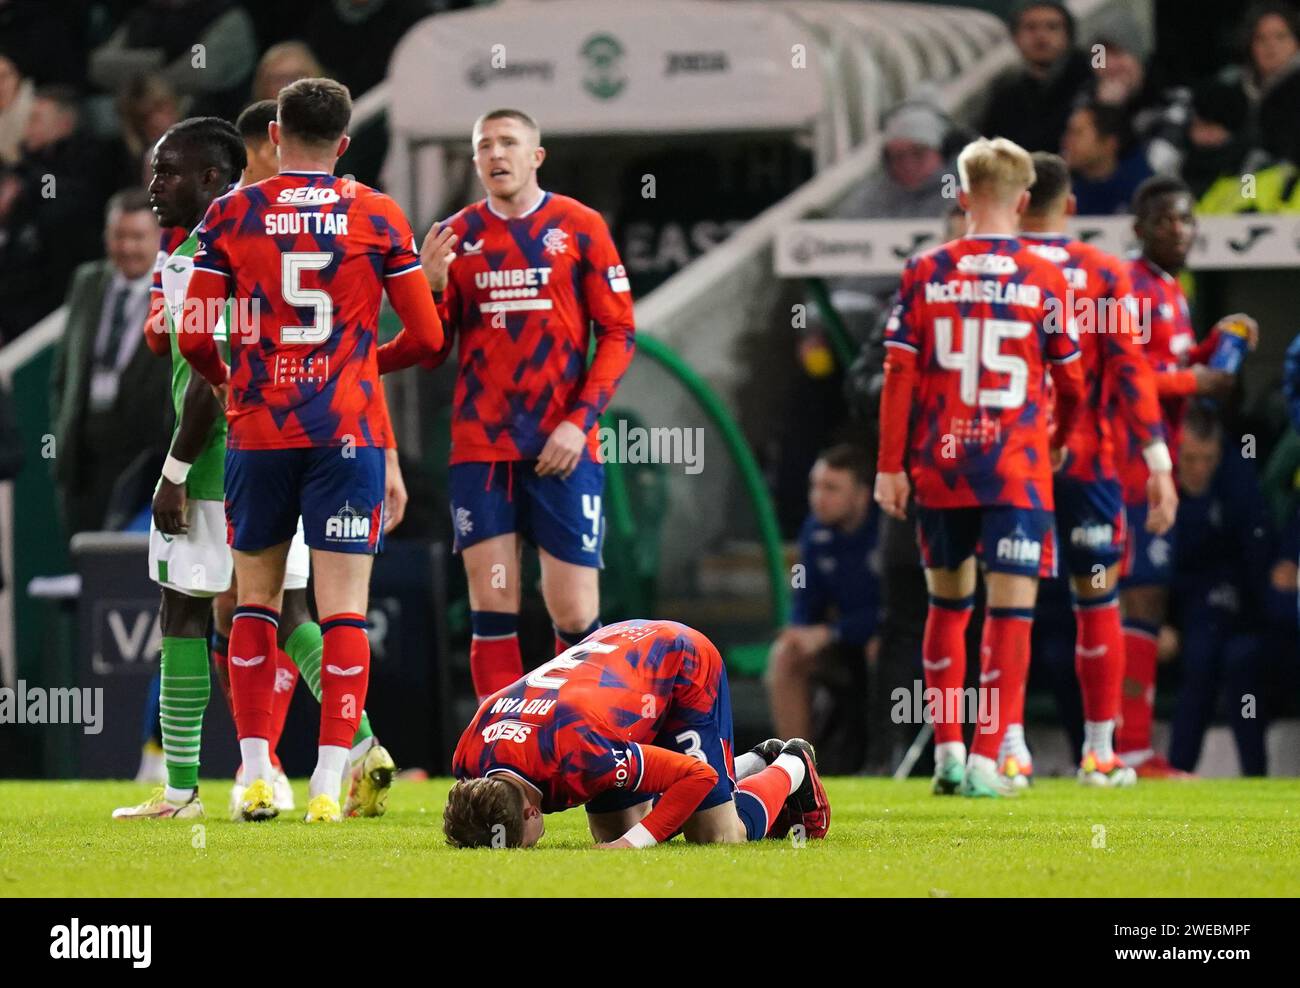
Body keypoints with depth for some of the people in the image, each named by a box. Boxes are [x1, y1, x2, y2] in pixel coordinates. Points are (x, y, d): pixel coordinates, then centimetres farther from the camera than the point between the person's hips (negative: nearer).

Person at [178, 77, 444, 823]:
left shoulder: (230, 216, 1)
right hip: (350, 430, -1)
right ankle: (329, 783, -7)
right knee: (343, 607, -1)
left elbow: (195, 337, 0)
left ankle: (256, 775, 8)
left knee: (255, 600, 12)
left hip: (259, 431, 1)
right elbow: (427, 337, 3)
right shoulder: (379, 218, 1)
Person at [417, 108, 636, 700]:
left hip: (563, 448, -2)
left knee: (575, 614, -4)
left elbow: (618, 333, 1)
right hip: (480, 448, 2)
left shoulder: (579, 227, 2)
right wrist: (431, 286, -8)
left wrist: (580, 420, -10)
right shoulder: (455, 237, 9)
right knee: (491, 609, -3)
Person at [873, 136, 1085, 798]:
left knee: (948, 603, 17)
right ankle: (985, 759, -9)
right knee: (1011, 607, -2)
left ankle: (947, 751, 17)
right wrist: (1058, 442, 23)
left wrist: (890, 465, 4)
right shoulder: (1044, 280, -3)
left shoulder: (925, 273, 0)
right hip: (1018, 470, -3)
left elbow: (899, 372, -1)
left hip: (940, 469, 3)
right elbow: (1070, 380, 4)